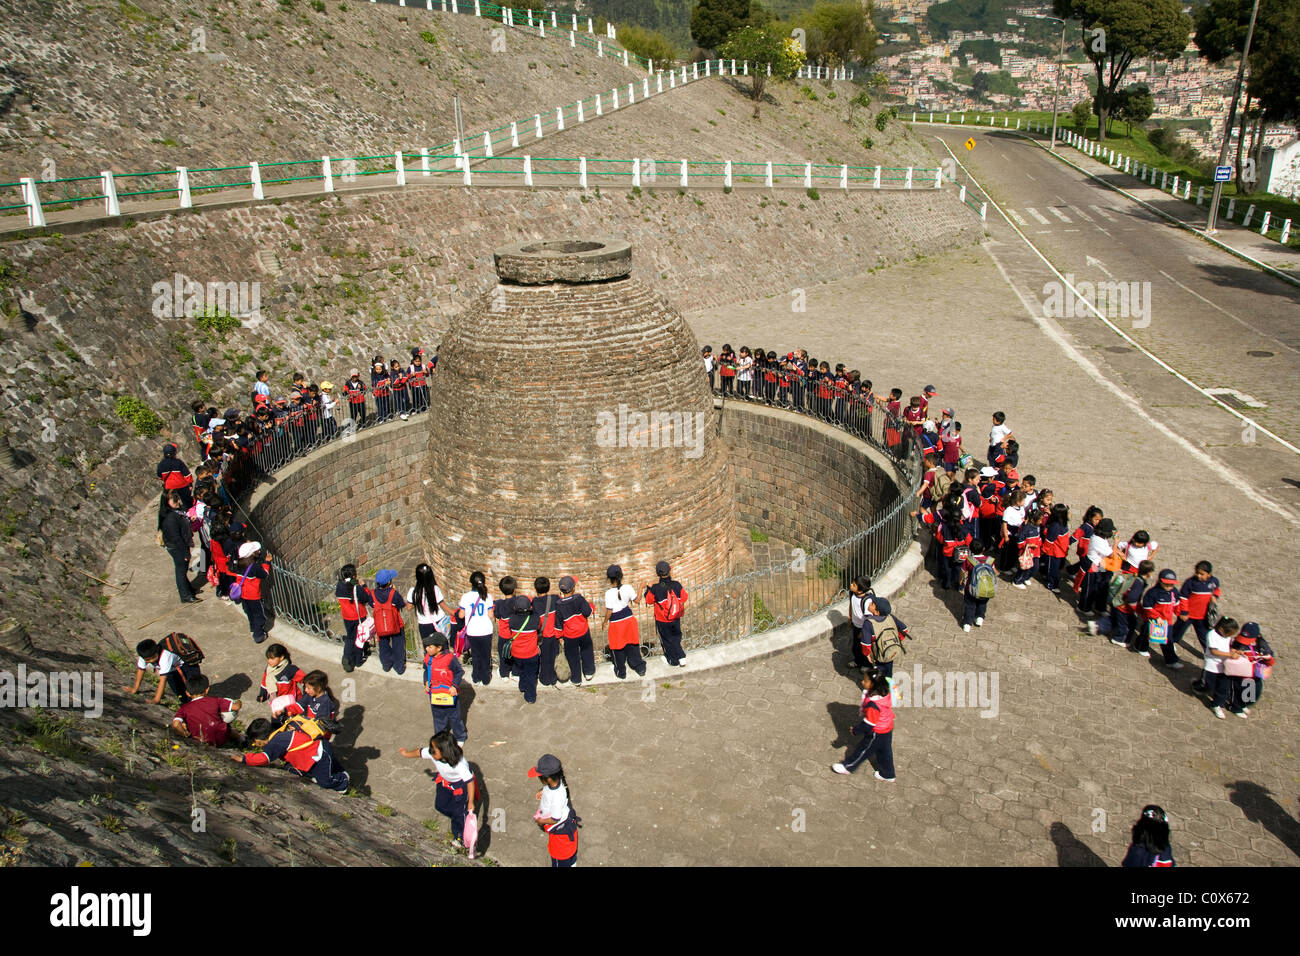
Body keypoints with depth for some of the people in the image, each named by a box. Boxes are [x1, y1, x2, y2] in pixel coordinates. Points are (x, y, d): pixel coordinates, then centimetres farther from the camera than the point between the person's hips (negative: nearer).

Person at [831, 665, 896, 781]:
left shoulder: (873, 704, -38)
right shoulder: (885, 693, -12)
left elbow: (868, 724, -30)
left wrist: (856, 731, -13)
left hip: (877, 733, -7)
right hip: (887, 729, 7)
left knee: (863, 750, 14)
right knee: (884, 752, 25)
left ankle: (848, 766, 34)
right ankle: (888, 775, 42)